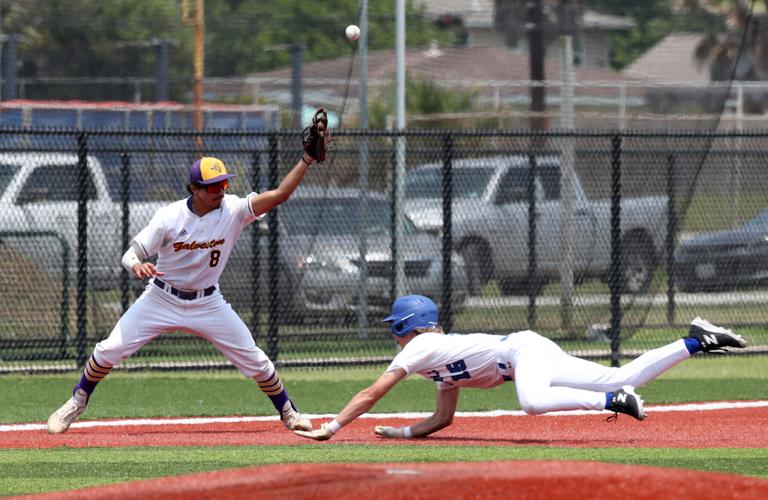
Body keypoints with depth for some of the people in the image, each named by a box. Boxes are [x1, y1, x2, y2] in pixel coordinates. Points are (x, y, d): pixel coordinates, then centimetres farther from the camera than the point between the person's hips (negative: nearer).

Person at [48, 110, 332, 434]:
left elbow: (279, 195, -24)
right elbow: (131, 254, -17)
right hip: (161, 299, -1)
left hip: (207, 304, 1)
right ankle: (76, 404, 17)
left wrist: (308, 158, -34)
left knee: (253, 359, 0)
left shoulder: (233, 210, -15)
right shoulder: (170, 217, -18)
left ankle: (287, 412, 23)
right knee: (109, 350, -6)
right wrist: (137, 265, -42)